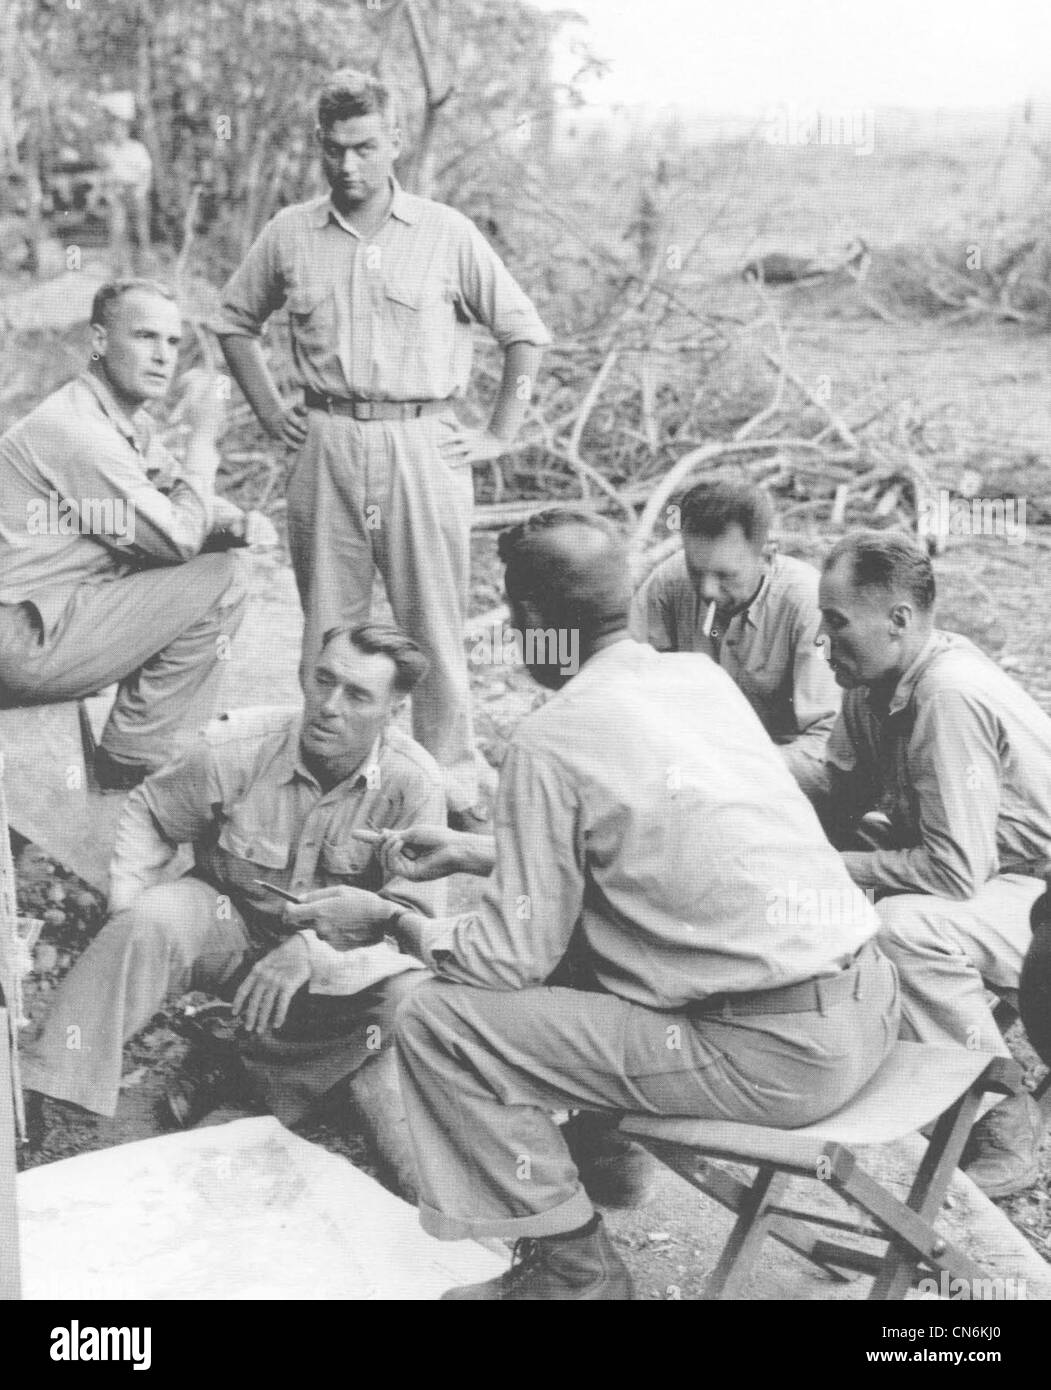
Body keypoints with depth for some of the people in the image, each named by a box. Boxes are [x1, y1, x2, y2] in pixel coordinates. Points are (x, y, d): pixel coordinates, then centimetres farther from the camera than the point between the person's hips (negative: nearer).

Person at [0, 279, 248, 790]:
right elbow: (180, 539, -19)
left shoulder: (129, 420, 10)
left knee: (226, 556, 12)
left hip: (66, 609, 10)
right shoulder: (77, 430, -21)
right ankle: (130, 762, -4)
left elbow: (182, 501, 17)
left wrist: (240, 520, -5)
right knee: (219, 581, -14)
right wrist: (203, 436, -12)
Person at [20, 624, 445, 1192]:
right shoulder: (237, 748, -20)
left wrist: (311, 952, -38)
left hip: (336, 948, 0)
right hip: (230, 923, 0)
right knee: (153, 919, -31)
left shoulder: (413, 783, -22)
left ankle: (249, 1085, -14)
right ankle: (35, 1095, -29)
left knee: (410, 988, -28)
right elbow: (147, 814, -2)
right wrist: (128, 906, -15)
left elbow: (411, 911, -23)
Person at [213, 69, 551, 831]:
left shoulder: (447, 233, 1)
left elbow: (526, 332, 6)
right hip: (326, 448, 2)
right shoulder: (289, 234, 7)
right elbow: (236, 322, 21)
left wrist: (500, 434, 1)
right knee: (328, 624, 7)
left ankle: (455, 786, 11)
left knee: (436, 625, 1)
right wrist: (270, 410, 12)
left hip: (423, 445, -2)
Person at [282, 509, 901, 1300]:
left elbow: (513, 958, -9)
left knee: (439, 1023, -4)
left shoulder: (553, 740, -12)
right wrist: (469, 853, 30)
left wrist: (391, 923, 8)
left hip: (778, 1053, -8)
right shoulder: (704, 674, 9)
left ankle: (575, 1268, 9)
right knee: (592, 911, 27)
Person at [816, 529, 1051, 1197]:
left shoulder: (949, 696, -30)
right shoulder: (878, 679, -3)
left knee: (905, 925, -33)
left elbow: (956, 871, -31)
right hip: (992, 872, 9)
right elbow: (840, 793, 8)